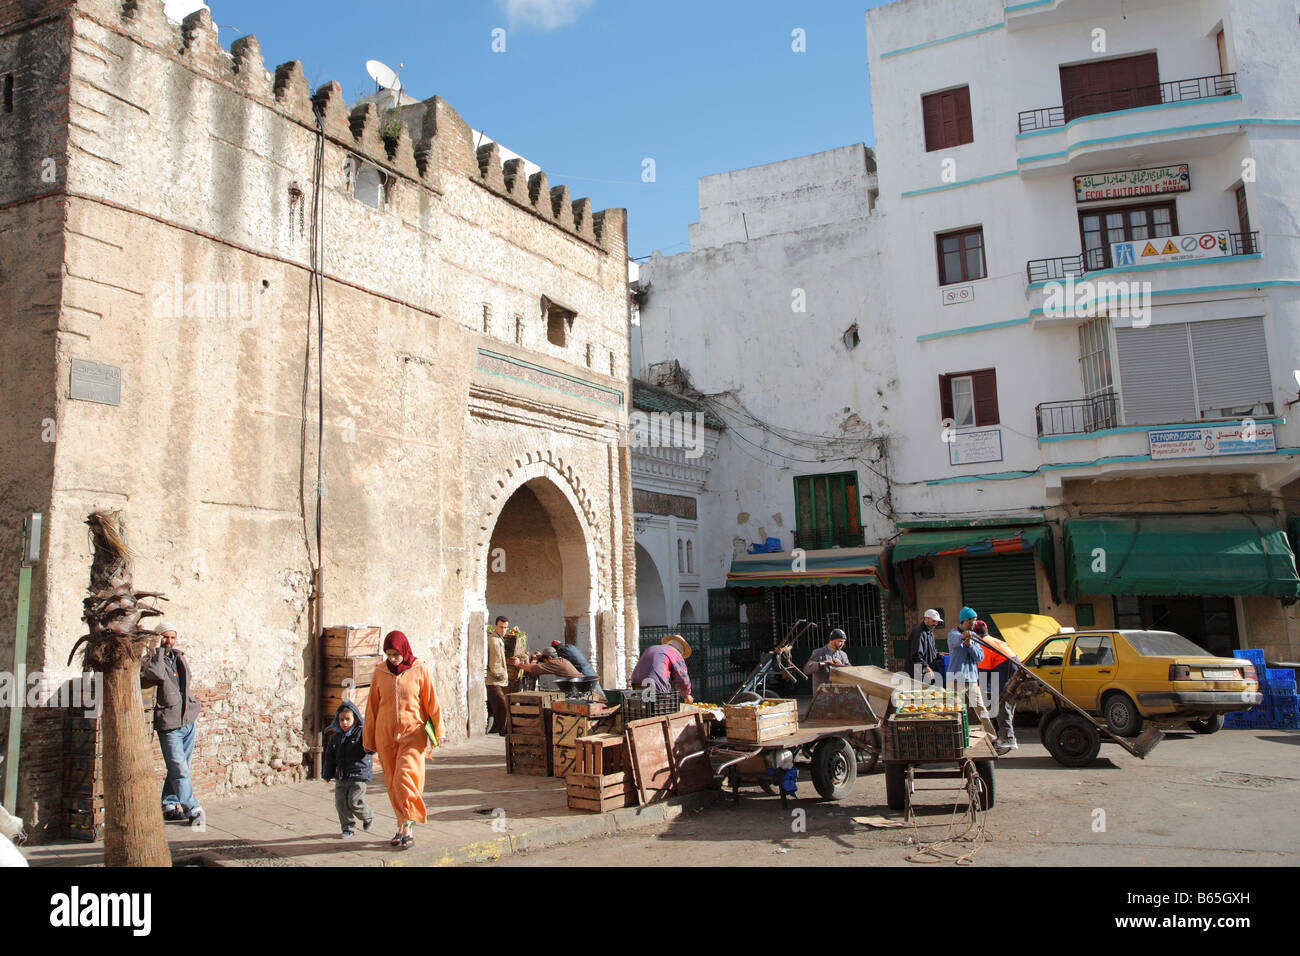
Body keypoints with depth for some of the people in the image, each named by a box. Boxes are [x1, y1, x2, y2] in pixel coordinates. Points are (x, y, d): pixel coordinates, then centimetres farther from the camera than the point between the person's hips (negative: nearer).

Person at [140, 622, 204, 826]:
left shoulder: (180, 658, 13)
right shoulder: (148, 662, -6)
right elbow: (155, 674, -31)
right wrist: (157, 651, -22)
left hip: (188, 723, 6)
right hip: (169, 725, -6)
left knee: (178, 769, 13)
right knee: (180, 771, -9)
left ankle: (169, 806, 25)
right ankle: (193, 809, -3)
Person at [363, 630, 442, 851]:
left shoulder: (420, 670, -3)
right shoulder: (380, 673, 4)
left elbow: (432, 702, 0)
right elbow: (372, 707, 10)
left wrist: (438, 731, -2)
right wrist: (369, 740, 12)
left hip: (412, 733, -3)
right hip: (386, 735, 3)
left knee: (405, 778, -15)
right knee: (393, 783, 6)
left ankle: (408, 827, -6)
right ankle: (402, 826, 17)